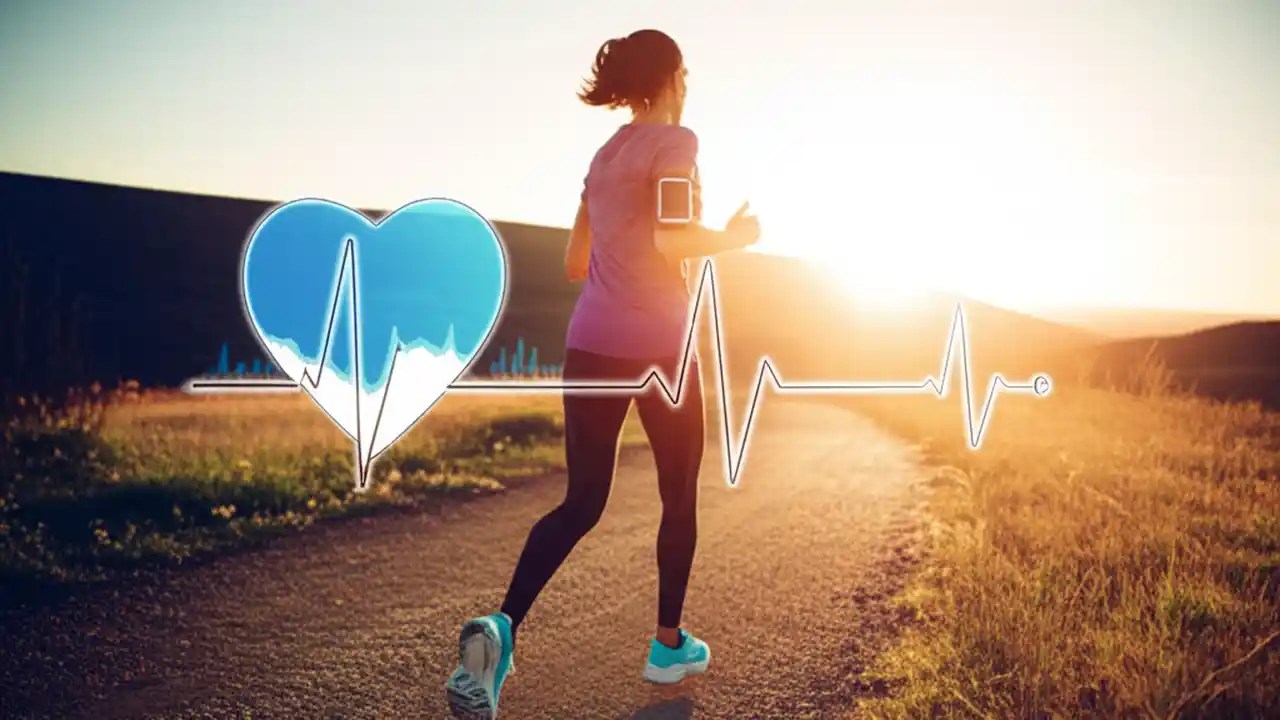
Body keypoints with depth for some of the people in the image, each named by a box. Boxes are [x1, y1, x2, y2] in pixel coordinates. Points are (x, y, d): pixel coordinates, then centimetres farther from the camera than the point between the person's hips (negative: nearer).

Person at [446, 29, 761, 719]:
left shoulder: (604, 155, 18)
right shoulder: (674, 141, -4)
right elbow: (671, 240, -18)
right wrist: (734, 237, -2)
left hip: (591, 342, 6)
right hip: (658, 342, -6)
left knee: (581, 503, 5)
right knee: (679, 495, 13)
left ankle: (501, 625, -16)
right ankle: (669, 645, 24)